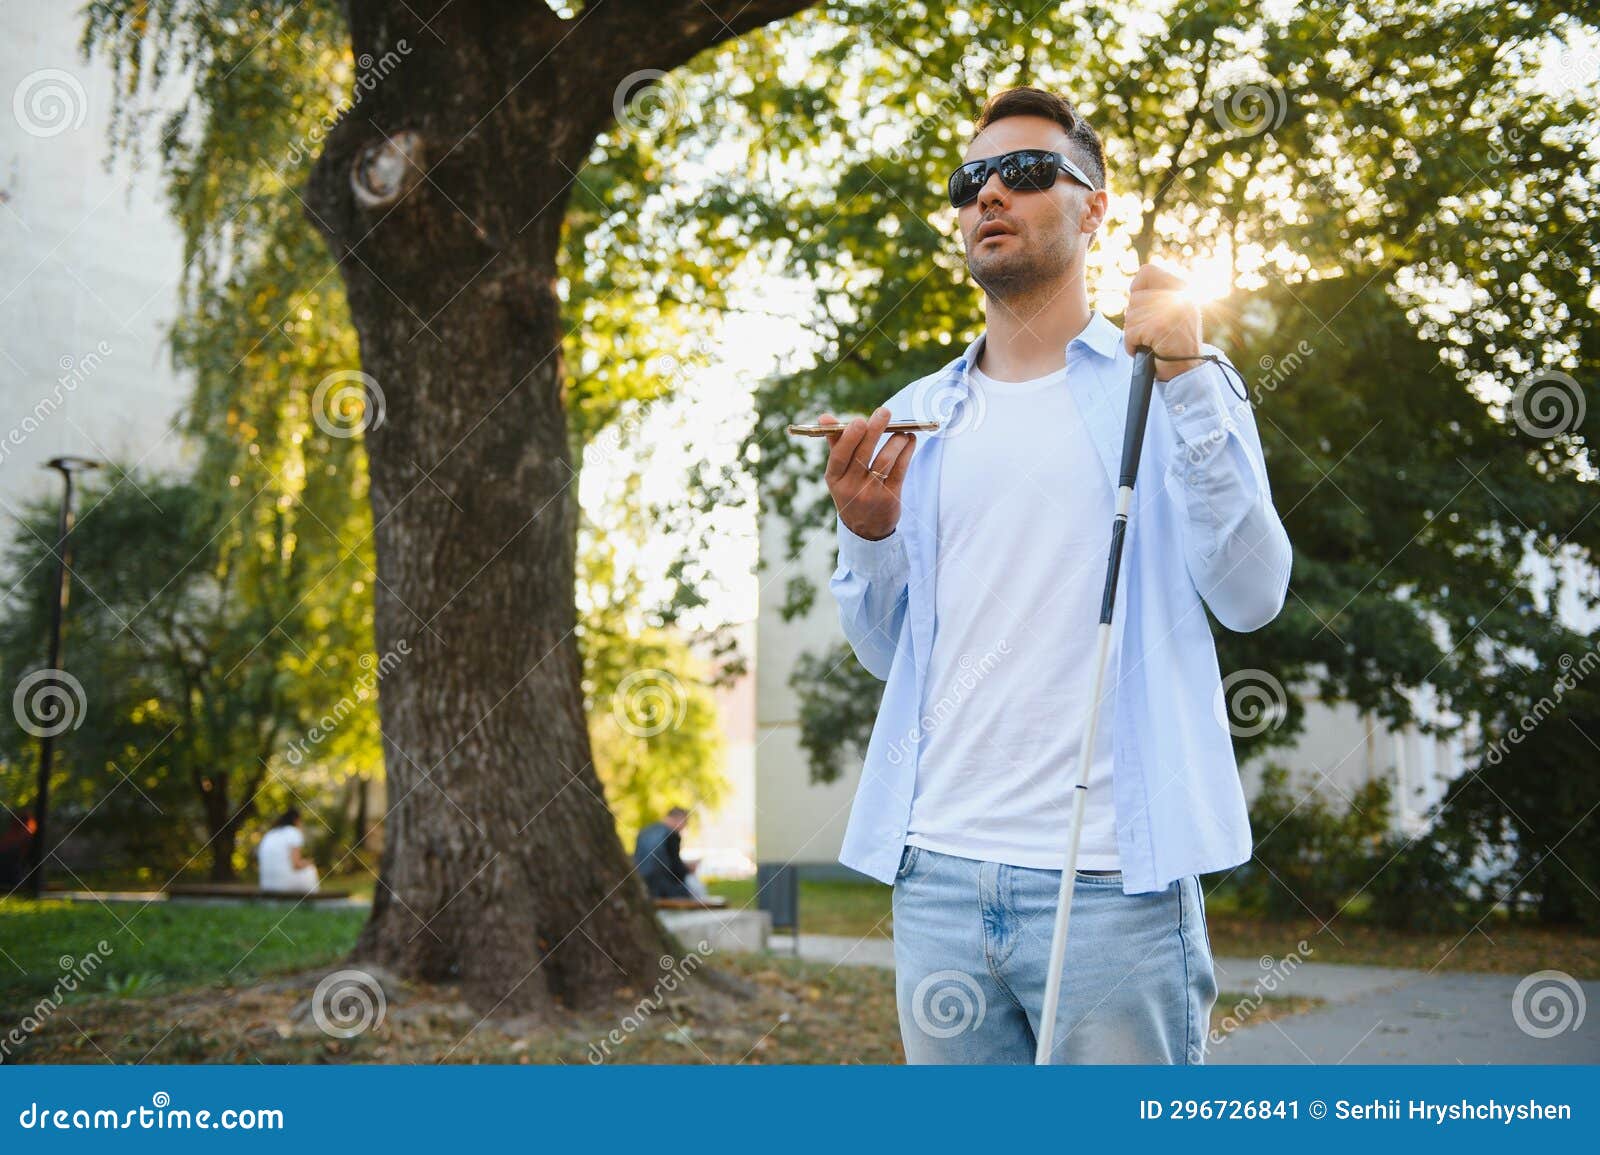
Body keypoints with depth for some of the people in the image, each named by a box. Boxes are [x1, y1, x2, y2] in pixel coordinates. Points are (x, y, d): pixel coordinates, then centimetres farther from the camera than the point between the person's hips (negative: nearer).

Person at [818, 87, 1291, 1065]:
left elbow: (1252, 596, -11)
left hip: (1112, 879, -4)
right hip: (938, 872, 4)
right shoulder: (917, 416, 14)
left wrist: (1189, 376, -14)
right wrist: (866, 534, -4)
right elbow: (884, 651, 15)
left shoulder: (1168, 383, 3)